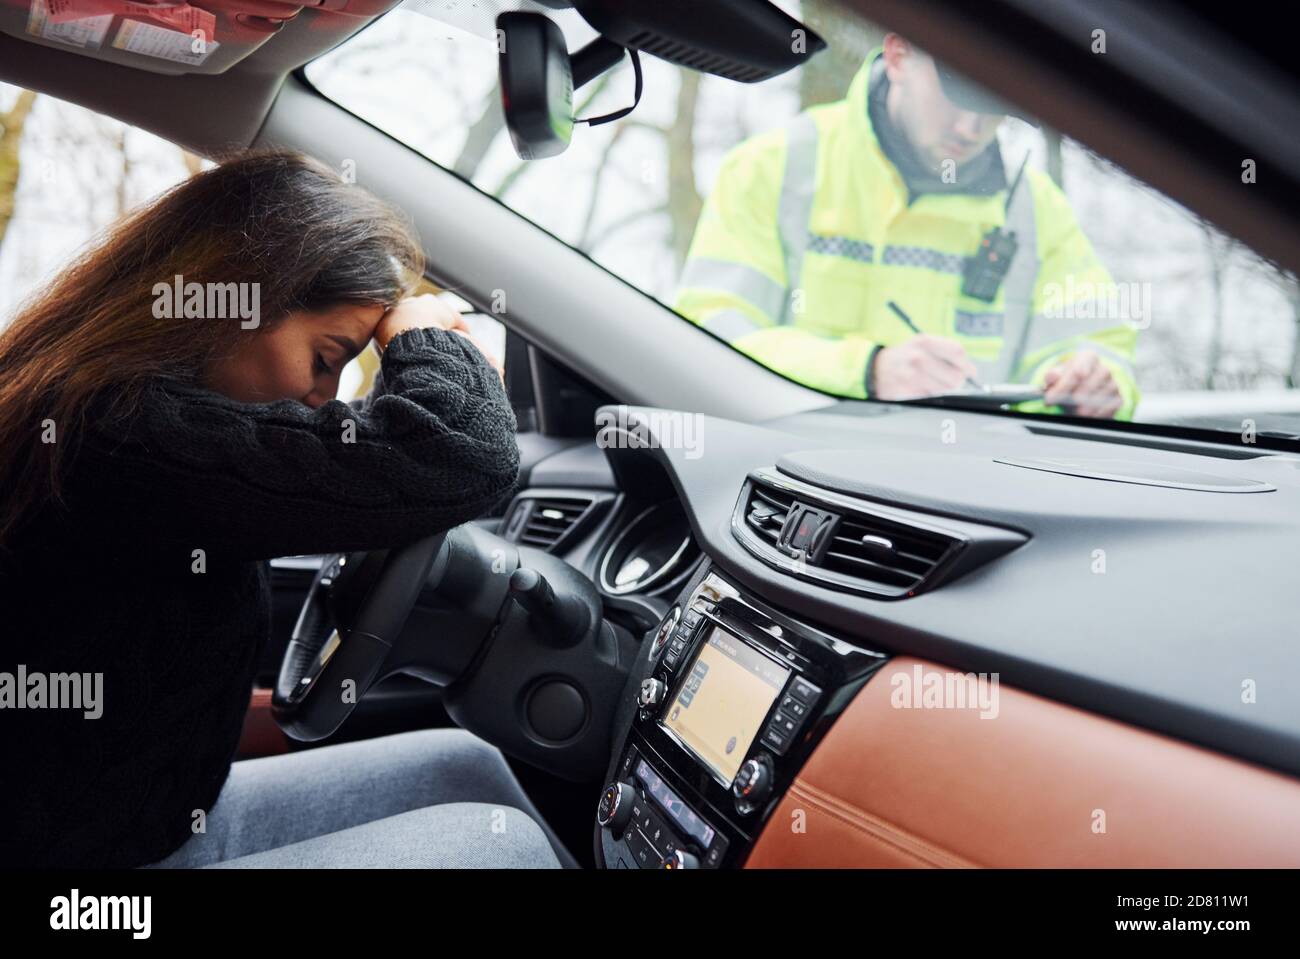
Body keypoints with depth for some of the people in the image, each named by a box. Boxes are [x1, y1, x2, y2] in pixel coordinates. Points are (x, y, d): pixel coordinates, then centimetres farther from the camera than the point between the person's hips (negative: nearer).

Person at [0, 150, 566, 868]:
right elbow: (464, 459, -32)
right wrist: (424, 338, -13)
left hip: (172, 814, 10)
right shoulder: (126, 432, -28)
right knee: (501, 839, -9)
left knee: (465, 767, 13)